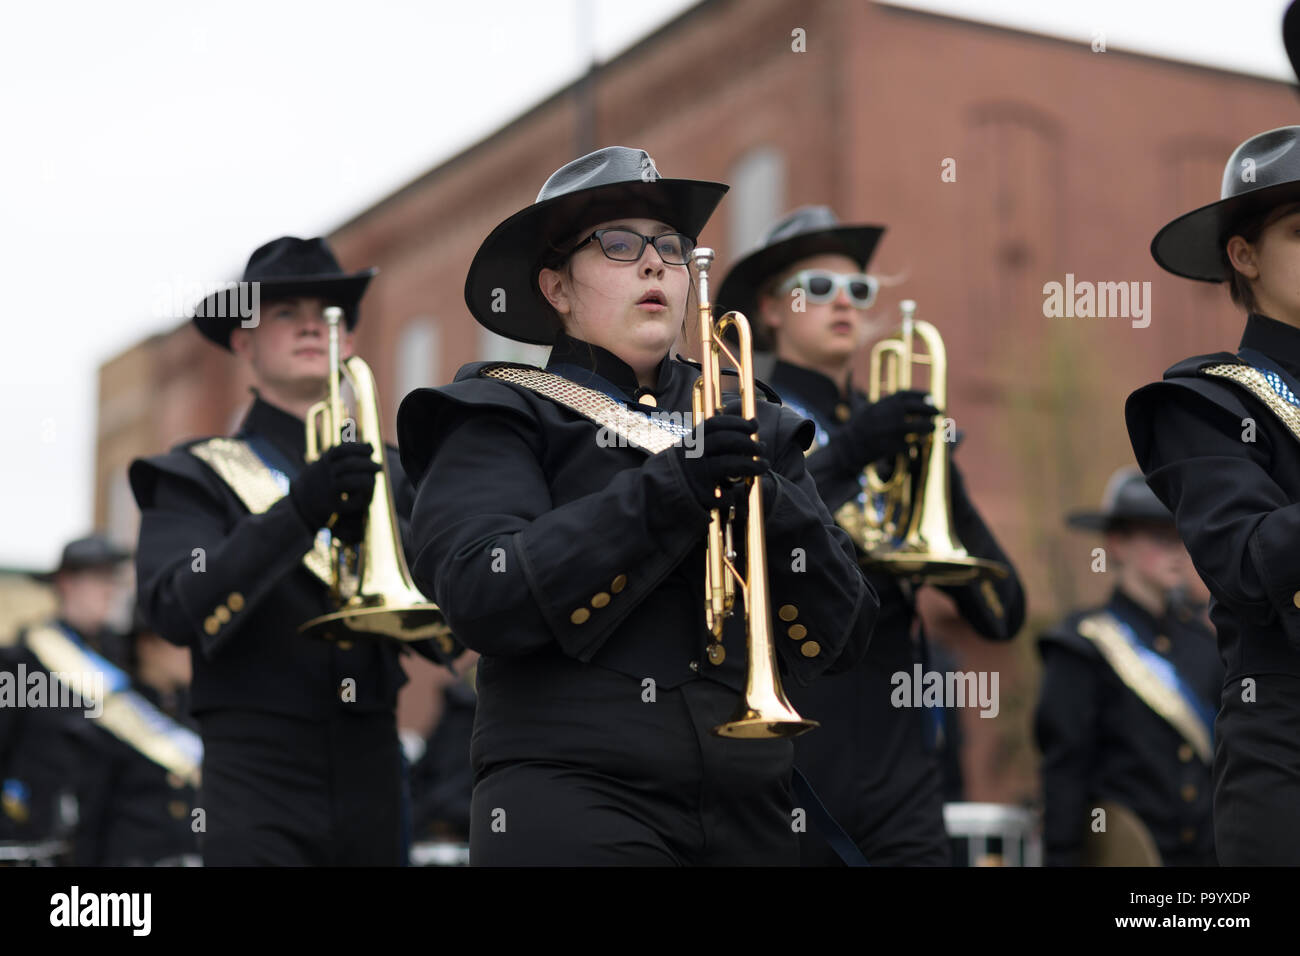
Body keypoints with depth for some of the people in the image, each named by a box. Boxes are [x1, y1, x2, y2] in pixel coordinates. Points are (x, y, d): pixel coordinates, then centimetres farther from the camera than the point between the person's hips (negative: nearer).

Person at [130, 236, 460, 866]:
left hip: (372, 775, 4)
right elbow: (176, 612, -12)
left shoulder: (391, 475, 15)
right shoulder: (197, 477, 6)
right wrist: (298, 512, -23)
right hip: (258, 785, -3)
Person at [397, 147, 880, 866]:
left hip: (750, 810, 4)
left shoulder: (751, 432, 17)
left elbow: (842, 637, 9)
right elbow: (480, 596, -12)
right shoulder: (501, 418, 5)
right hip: (574, 810, -4)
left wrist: (769, 503, -9)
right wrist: (665, 494, -18)